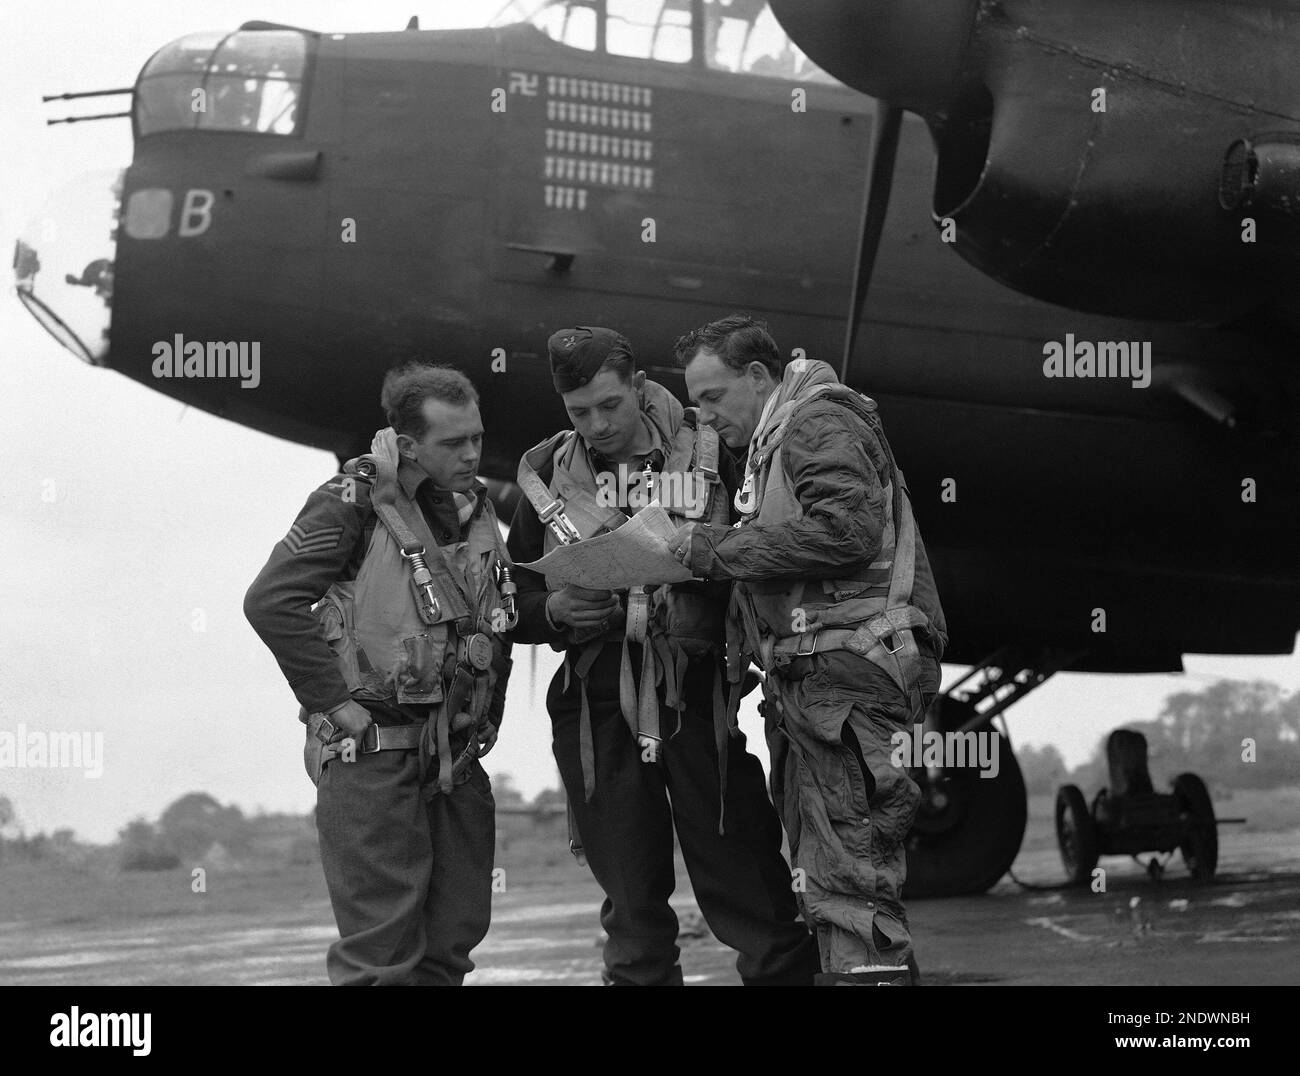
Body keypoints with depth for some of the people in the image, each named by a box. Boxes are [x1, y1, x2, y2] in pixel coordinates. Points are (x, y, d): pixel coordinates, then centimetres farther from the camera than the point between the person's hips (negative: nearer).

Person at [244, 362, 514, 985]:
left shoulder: (475, 508, 12)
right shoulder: (355, 502, -10)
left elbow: (497, 620, 25)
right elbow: (270, 602, -20)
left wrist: (487, 718, 13)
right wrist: (333, 700, -18)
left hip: (456, 755, 7)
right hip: (372, 750, -7)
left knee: (454, 935, 11)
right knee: (382, 952, -6)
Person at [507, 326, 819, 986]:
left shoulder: (708, 451, 2)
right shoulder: (547, 471, 9)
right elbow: (514, 596, 14)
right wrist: (554, 612, -6)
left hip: (697, 693, -2)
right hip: (595, 705, 2)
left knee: (743, 880, -4)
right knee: (631, 904, 8)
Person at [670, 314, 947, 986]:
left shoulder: (819, 422, -5)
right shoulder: (773, 441, 26)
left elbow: (847, 528, -21)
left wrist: (715, 550, -14)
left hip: (850, 672, -10)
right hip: (812, 679, 10)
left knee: (850, 886, -13)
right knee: (822, 874, 10)